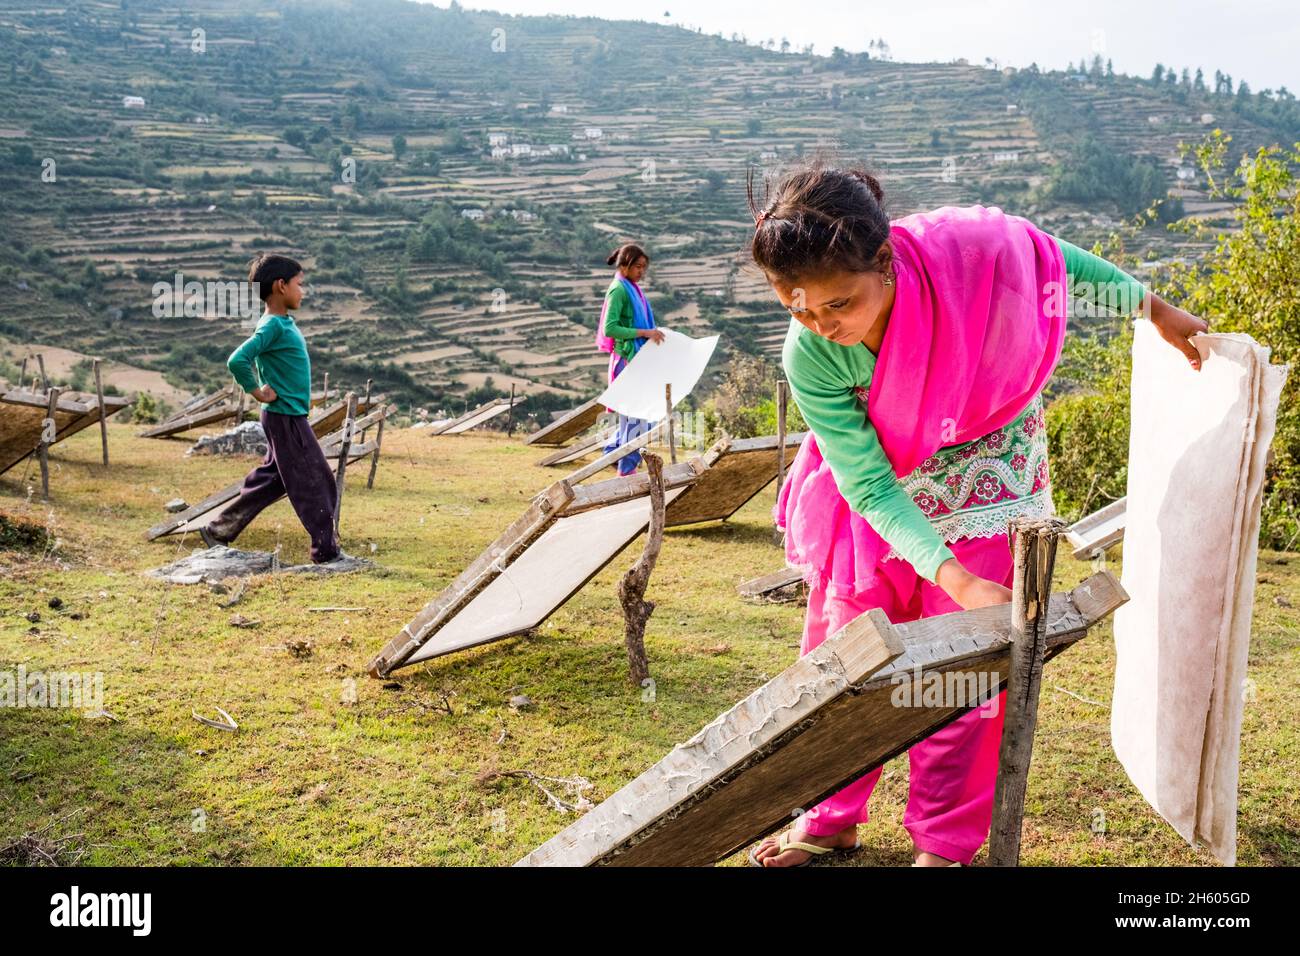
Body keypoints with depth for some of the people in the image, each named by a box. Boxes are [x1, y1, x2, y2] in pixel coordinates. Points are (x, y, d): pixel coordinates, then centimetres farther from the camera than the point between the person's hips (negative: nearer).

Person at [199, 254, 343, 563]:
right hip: (285, 418, -10)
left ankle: (218, 530, 25)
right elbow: (237, 361, -28)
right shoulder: (273, 326, -19)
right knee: (315, 483, -3)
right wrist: (258, 393, -17)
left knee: (270, 479, 17)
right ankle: (327, 552, 5)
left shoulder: (284, 322, 10)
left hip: (292, 416, 10)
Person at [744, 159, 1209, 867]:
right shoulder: (810, 358, -31)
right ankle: (830, 820, 27)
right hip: (884, 494, 1)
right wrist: (959, 582, -36)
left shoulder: (967, 252, -32)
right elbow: (868, 487, -26)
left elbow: (1057, 261, -8)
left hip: (982, 482, 0)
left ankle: (946, 842, 20)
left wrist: (1154, 309, 7)